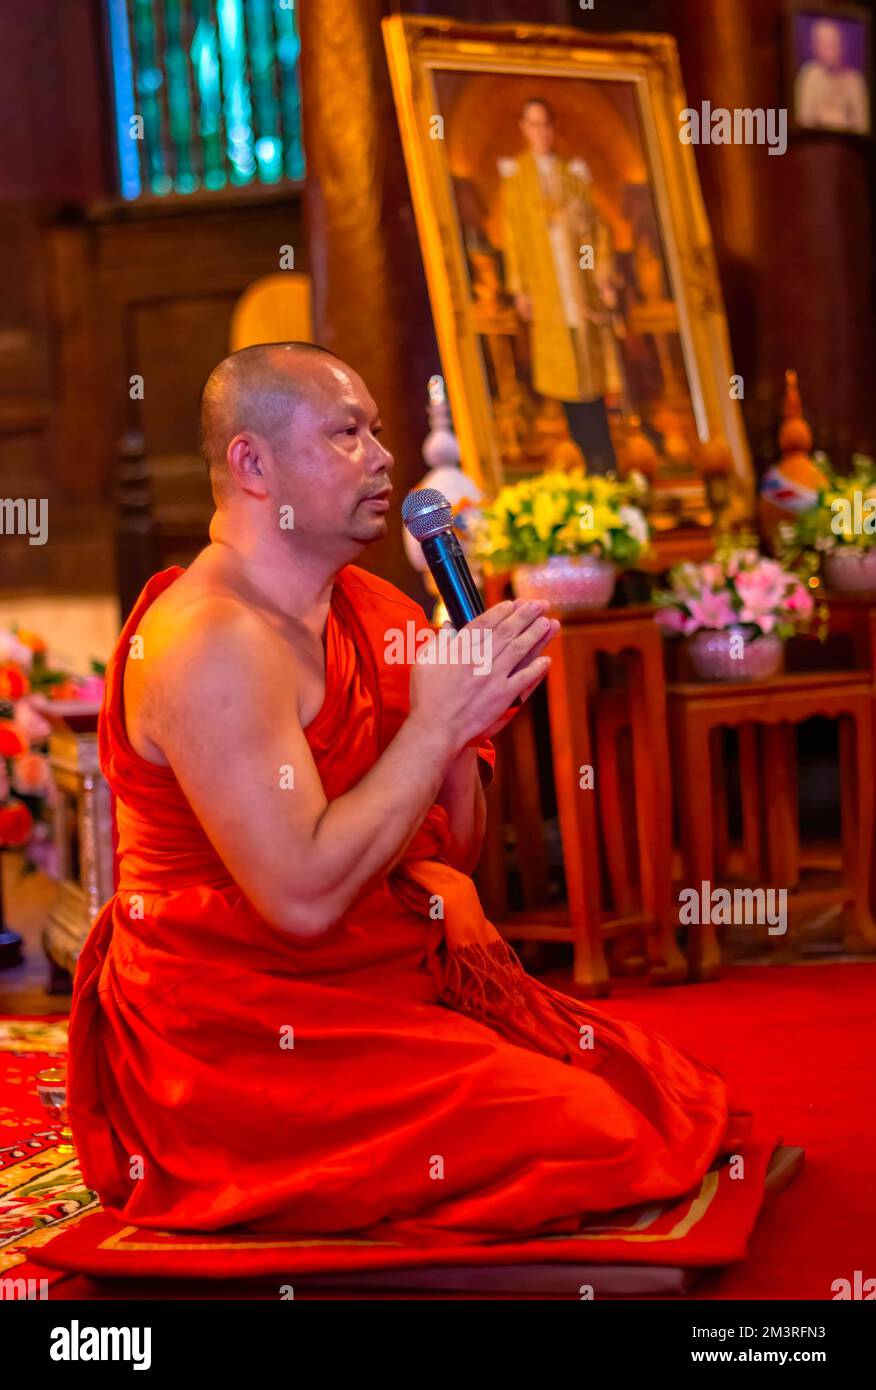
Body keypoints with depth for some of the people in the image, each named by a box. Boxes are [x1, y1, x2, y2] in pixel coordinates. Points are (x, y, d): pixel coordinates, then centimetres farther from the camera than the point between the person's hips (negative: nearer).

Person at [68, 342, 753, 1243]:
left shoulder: (367, 609, 9)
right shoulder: (213, 642, -18)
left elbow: (449, 848, 13)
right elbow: (305, 896, -26)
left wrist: (461, 735, -7)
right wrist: (437, 720, -20)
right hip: (245, 1036, -9)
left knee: (670, 1096, 0)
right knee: (583, 1137, -18)